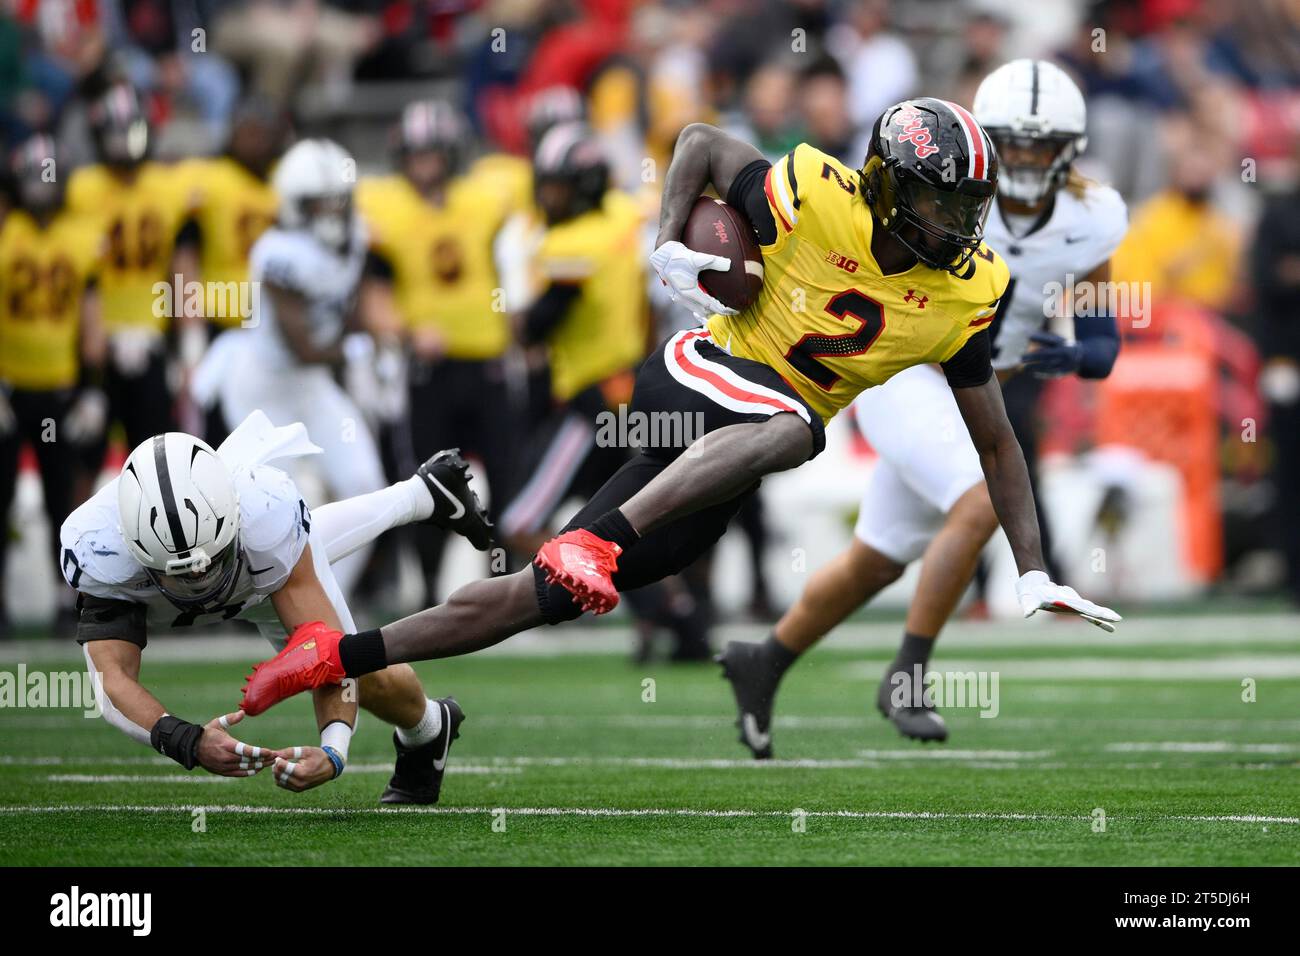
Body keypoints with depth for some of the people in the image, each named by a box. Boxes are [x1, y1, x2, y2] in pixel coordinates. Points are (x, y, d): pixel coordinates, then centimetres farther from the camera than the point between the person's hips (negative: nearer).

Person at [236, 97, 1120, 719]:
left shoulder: (965, 294, -1)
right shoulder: (818, 199, -14)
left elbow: (995, 442, 8)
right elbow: (704, 144, 4)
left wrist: (1035, 573, 4)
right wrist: (669, 241, -10)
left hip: (721, 475, 5)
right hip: (696, 380, -5)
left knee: (546, 595, 0)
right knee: (791, 426, -40)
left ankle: (340, 656, 6)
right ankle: (595, 541, -45)